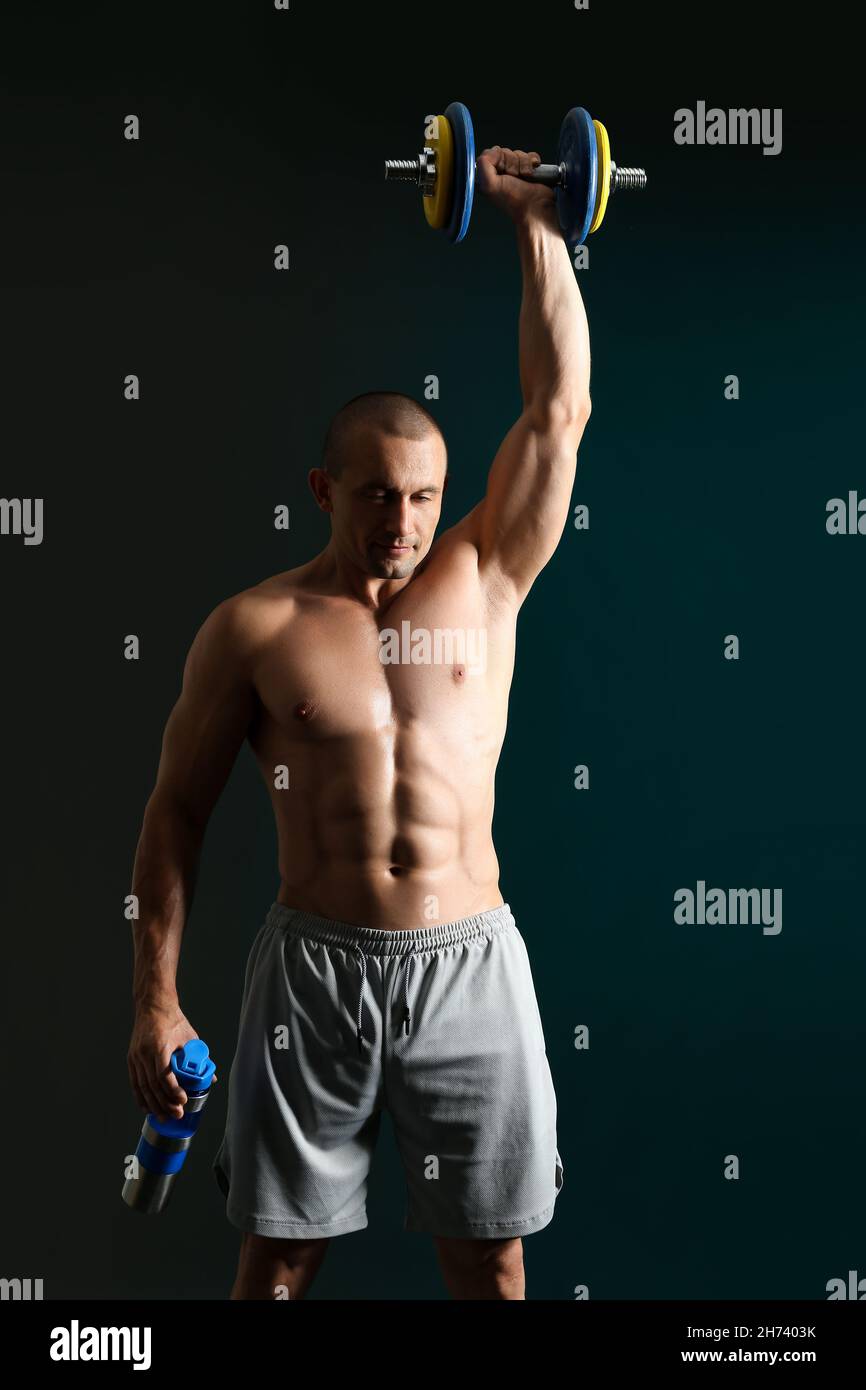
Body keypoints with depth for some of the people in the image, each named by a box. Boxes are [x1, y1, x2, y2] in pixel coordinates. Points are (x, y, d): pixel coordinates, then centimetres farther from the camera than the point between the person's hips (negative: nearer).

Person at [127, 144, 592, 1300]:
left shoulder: (483, 582, 3)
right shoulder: (255, 628, -1)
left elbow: (560, 407, 1)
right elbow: (178, 811, 2)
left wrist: (534, 225, 3)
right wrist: (157, 1000, -2)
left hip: (468, 961, 1)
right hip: (315, 964, -1)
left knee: (490, 1261, 12)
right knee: (280, 1253, 11)